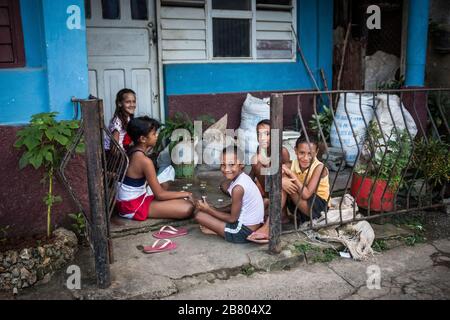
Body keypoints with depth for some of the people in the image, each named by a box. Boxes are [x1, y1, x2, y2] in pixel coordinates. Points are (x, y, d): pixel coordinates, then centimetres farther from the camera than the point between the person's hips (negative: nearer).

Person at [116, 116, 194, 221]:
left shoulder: (133, 151, 1)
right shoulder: (145, 161, -26)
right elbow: (160, 194, -20)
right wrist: (186, 194, -8)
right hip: (133, 206, -8)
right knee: (188, 208, -17)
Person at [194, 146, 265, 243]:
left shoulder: (238, 188, -25)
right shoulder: (243, 177, 2)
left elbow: (232, 218, -16)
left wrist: (209, 210, -7)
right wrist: (212, 209, 4)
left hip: (244, 232, -9)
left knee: (199, 215, -10)